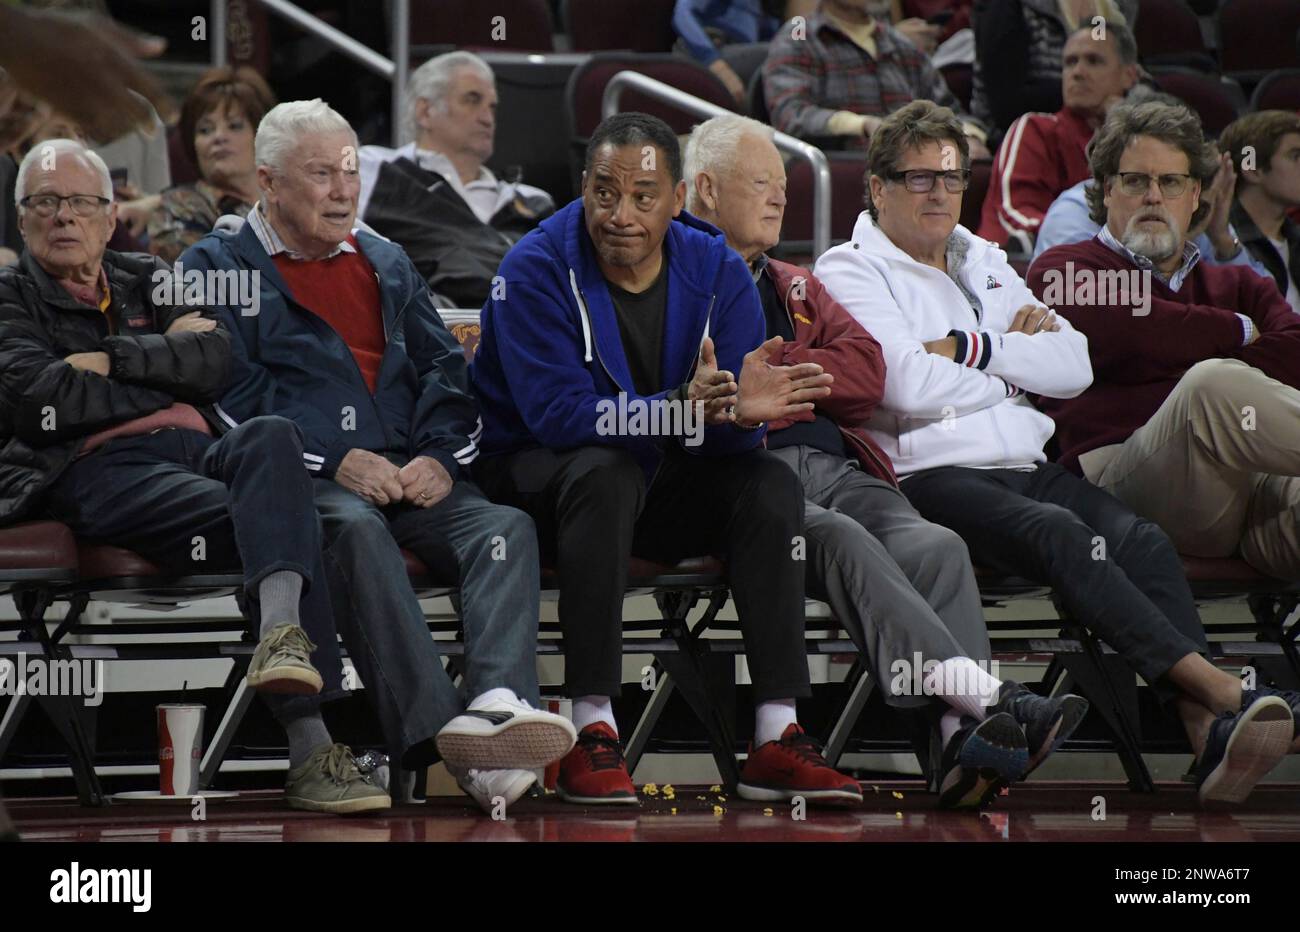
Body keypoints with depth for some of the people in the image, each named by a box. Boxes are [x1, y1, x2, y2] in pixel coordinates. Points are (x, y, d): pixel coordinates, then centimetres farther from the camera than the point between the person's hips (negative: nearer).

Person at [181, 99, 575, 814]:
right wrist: (334, 462, -13)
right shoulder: (218, 266, 11)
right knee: (356, 528, -40)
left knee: (508, 527, -27)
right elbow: (229, 394, -2)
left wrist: (441, 455, 0)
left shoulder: (386, 264, 29)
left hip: (410, 477, 5)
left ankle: (500, 705, -51)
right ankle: (438, 729, -54)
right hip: (301, 482, -5)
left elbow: (444, 371, 22)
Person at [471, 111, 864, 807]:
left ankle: (776, 738, -25)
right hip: (536, 474, -4)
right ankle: (592, 735, -37)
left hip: (658, 485, 4)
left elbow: (733, 429, -13)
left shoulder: (716, 272, -6)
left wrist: (744, 409, -40)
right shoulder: (535, 271, -18)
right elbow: (559, 412, -29)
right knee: (607, 473, -36)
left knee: (770, 483, -20)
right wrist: (682, 408, -44)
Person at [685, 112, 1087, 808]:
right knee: (842, 541, -37)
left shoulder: (796, 287, 35)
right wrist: (812, 379, -6)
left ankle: (967, 738, -46)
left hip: (834, 466, 6)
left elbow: (866, 374, 15)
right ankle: (979, 694, -51)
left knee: (937, 547, -26)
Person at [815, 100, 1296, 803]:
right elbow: (908, 387, -10)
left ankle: (1205, 728, -41)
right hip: (927, 475, -6)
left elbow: (1074, 367, 14)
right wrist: (1014, 359, 6)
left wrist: (972, 349, 0)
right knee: (1058, 532, -34)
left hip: (1025, 467, 6)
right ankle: (1215, 685, -43)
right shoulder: (849, 271, 7)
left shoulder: (986, 263, 27)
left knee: (1141, 539, -23)